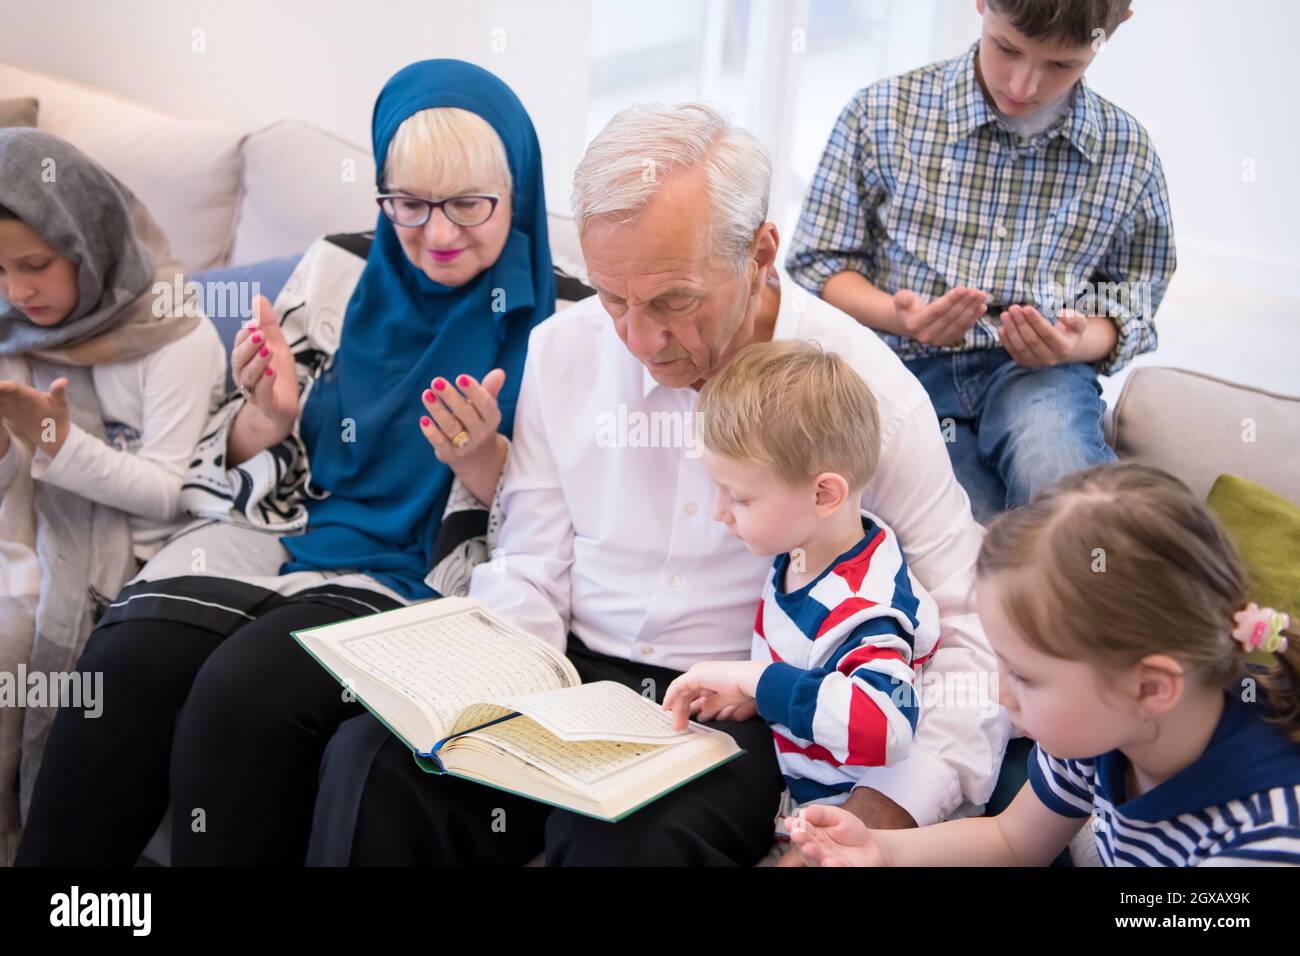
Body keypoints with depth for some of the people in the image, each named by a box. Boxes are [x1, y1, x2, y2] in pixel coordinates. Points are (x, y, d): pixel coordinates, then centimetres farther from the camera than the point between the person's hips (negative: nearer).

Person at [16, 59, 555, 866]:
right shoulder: (339, 270, 8)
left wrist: (479, 458, -21)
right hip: (281, 532, 4)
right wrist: (267, 418, -10)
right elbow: (241, 470, 12)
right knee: (121, 673, -23)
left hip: (418, 579, -3)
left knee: (242, 696, -30)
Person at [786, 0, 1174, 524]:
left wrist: (1075, 344, -9)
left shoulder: (1129, 154, 6)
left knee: (1056, 465, -36)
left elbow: (1129, 305, 15)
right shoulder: (881, 112, 1)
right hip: (911, 368, -1)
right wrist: (895, 315, -15)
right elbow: (817, 264, 6)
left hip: (1038, 371, 1)